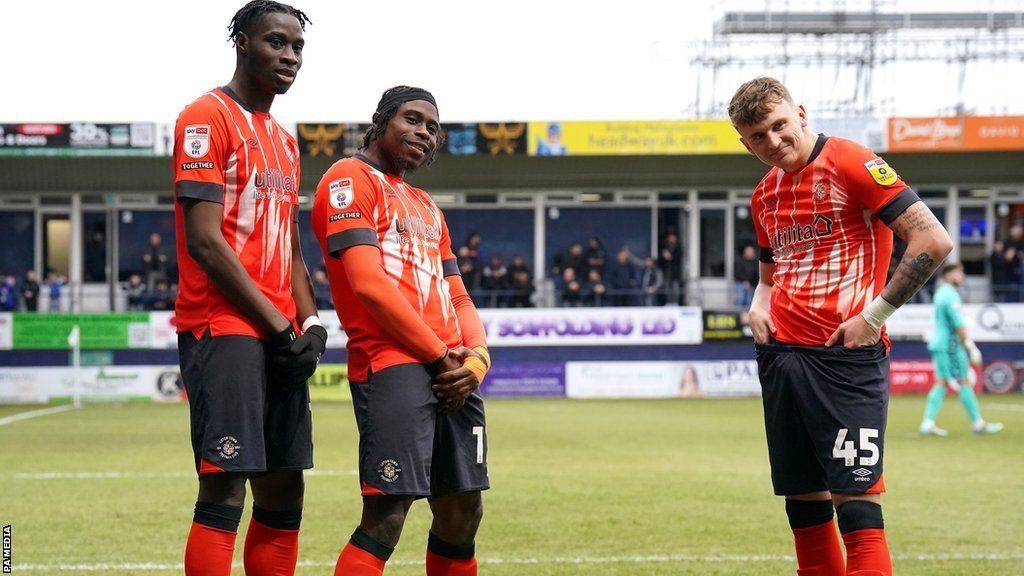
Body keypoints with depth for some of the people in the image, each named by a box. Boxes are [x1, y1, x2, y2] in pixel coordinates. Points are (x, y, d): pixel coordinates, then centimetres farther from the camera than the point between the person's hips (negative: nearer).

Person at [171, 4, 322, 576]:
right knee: (225, 491, -12)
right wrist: (279, 327, -13)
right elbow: (204, 240, -14)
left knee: (284, 496, 8)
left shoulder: (284, 139, 20)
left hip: (281, 340, 9)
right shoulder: (208, 118, -6)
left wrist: (311, 324, 5)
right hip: (225, 330, -9)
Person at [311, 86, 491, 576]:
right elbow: (369, 283, -12)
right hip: (391, 365, -9)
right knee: (386, 516, -17)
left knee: (462, 516, 8)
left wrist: (474, 360, 1)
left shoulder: (426, 206, 26)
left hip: (450, 372, 9)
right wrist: (440, 355, -10)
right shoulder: (350, 178, -1)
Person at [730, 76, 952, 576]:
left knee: (856, 499, -12)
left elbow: (934, 241, -13)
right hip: (780, 356, 7)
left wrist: (874, 316, -13)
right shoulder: (765, 196, 16)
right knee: (803, 503, 9)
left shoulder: (852, 164, -7)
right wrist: (758, 306, 9)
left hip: (845, 355, -7)